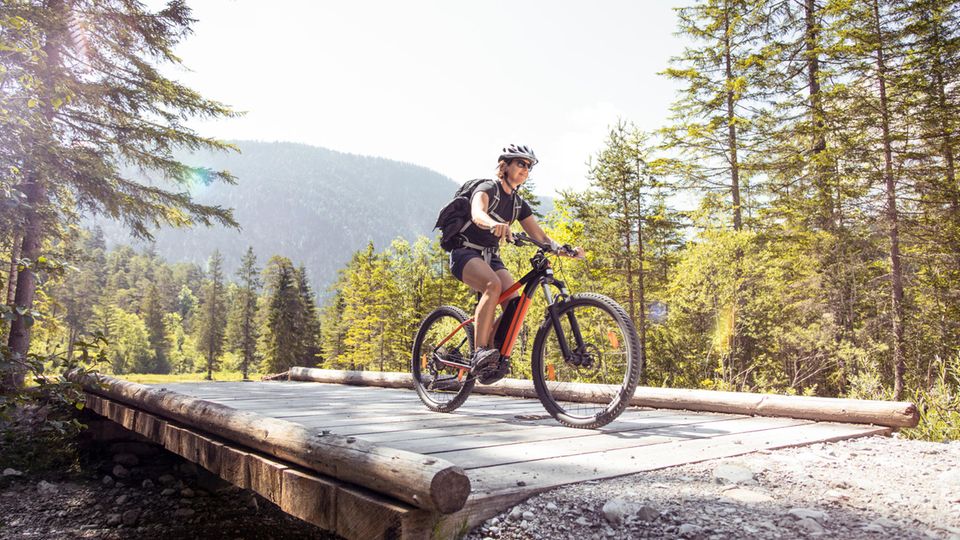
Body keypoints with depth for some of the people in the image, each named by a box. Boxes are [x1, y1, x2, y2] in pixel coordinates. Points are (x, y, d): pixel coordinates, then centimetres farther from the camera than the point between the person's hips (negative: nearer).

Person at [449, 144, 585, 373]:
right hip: (466, 253, -6)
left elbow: (541, 238, 7)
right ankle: (479, 353, -34)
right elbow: (477, 214, -33)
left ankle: (494, 353, -5)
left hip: (491, 257, 6)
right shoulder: (488, 188, -10)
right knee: (493, 284, -36)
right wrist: (495, 225, -56)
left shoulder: (519, 204, 10)